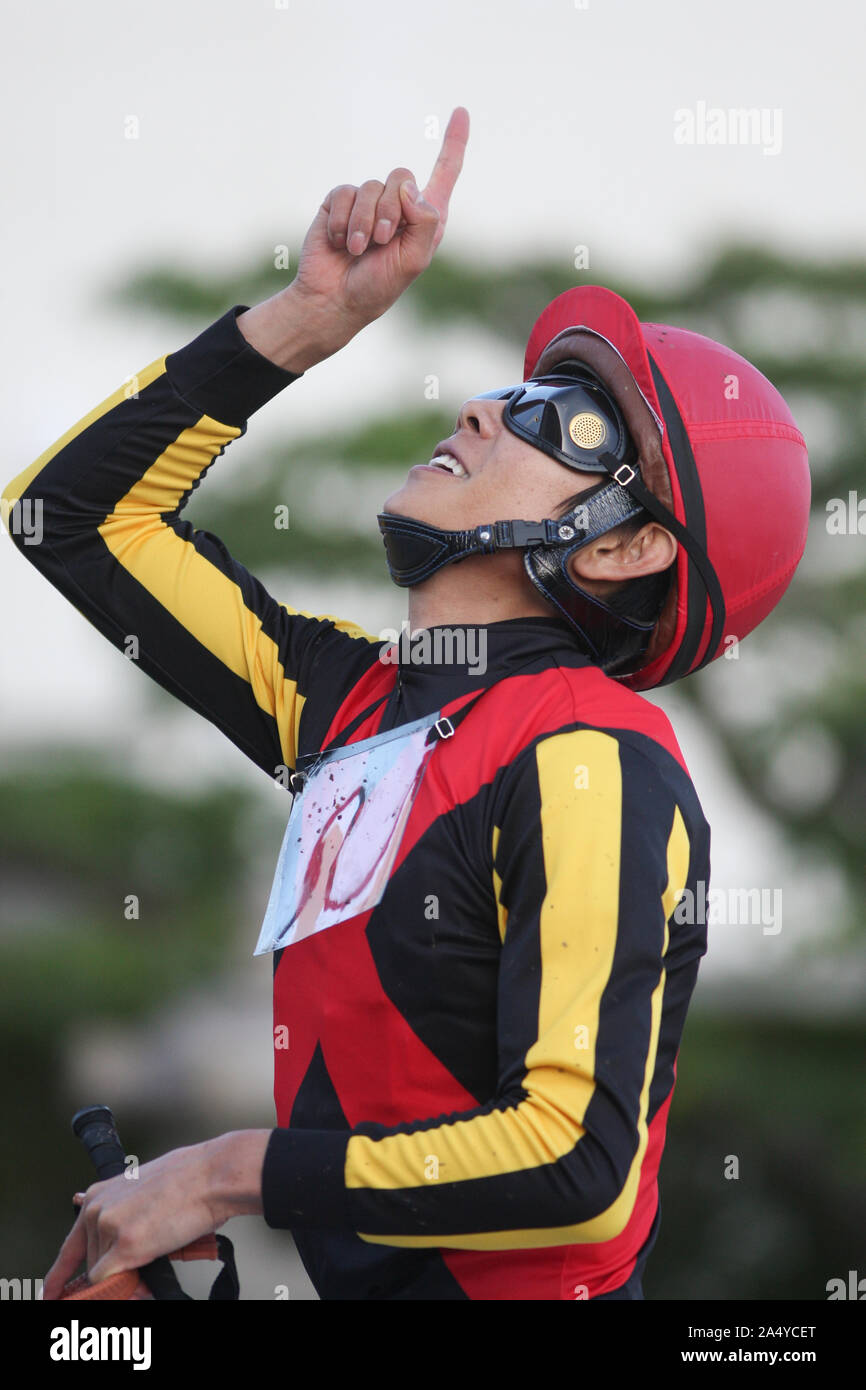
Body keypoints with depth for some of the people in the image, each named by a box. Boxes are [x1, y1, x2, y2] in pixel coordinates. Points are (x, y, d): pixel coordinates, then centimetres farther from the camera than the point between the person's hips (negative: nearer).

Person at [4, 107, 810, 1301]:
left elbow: (579, 1168, -23)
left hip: (495, 1284, -7)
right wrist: (317, 314, 7)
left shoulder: (588, 765, -15)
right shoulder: (358, 701, 8)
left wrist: (232, 1175, -13)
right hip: (347, 1278, 7)